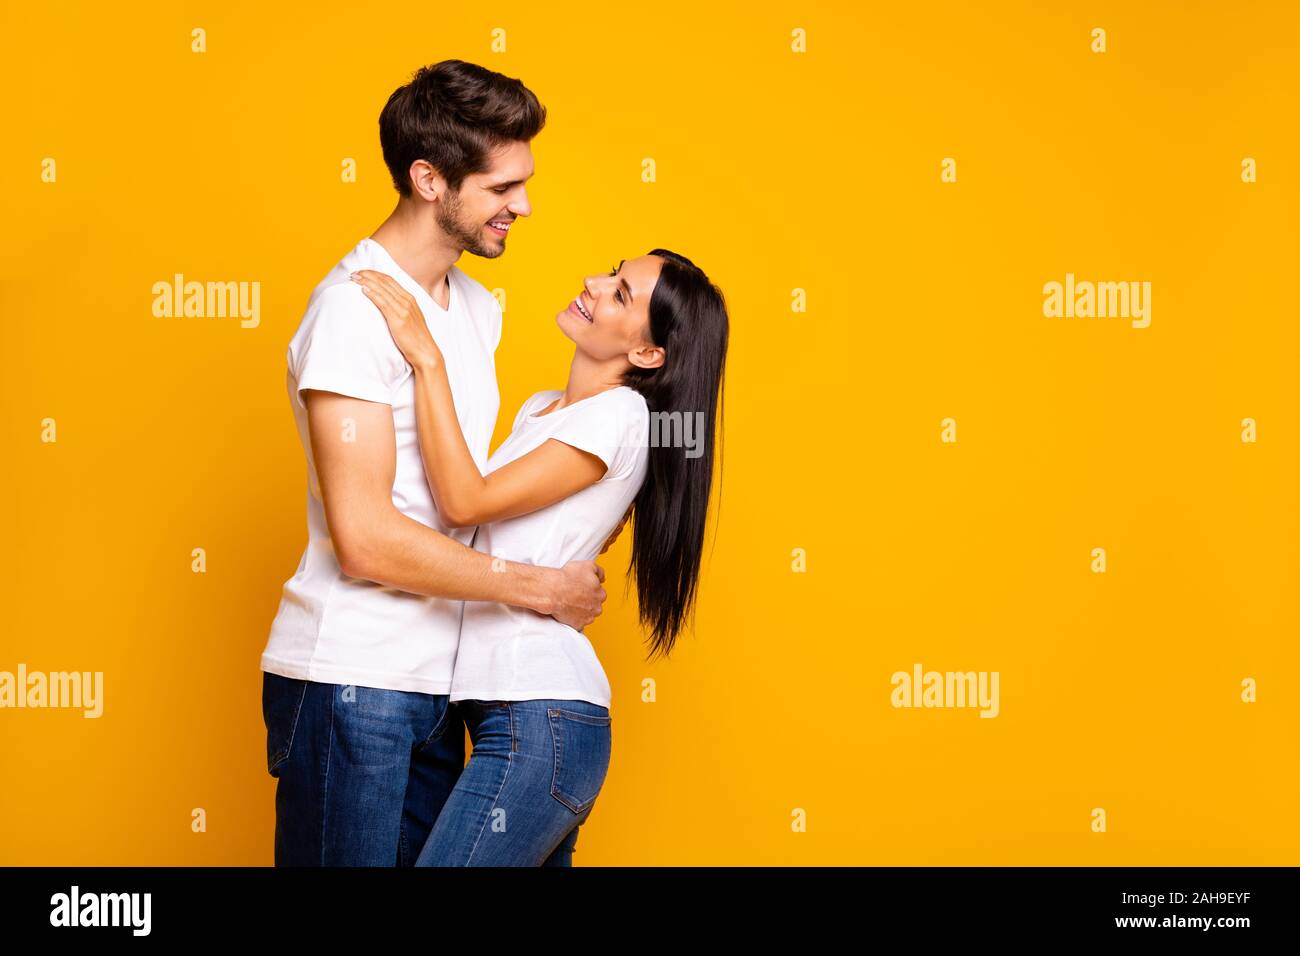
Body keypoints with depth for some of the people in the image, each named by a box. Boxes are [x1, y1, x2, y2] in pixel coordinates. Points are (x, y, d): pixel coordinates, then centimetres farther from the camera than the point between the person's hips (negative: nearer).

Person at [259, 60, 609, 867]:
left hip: (434, 677, 8)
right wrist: (542, 589, -12)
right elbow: (365, 539, -20)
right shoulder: (354, 308, -14)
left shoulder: (479, 308, 12)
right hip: (349, 679, -8)